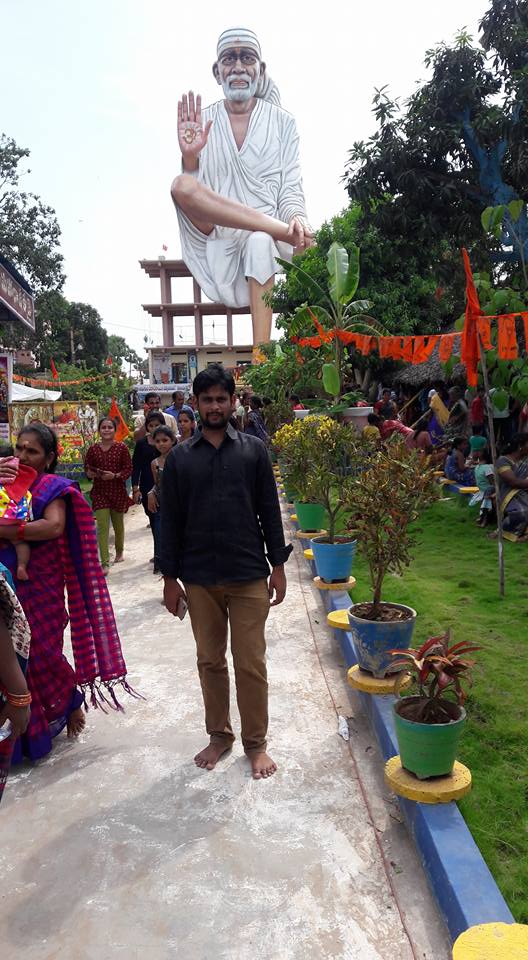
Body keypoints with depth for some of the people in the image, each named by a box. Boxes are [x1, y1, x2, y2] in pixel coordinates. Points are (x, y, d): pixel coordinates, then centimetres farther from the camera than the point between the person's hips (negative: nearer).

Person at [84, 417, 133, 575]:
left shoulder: (122, 448, -5)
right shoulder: (93, 449, 0)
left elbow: (129, 469, -5)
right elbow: (87, 468, 10)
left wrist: (115, 475, -19)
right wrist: (90, 474, -12)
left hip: (118, 491, 0)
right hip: (99, 492, 0)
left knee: (118, 524, 17)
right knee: (102, 526, -8)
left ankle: (119, 552, 42)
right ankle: (105, 563, -8)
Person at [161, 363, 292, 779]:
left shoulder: (254, 450, 1)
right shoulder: (180, 457, 3)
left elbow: (270, 511, 2)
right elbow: (171, 520, 4)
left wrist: (278, 566, -1)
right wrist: (170, 577, 2)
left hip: (248, 576, -1)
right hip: (199, 579, 2)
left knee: (251, 664, 5)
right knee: (210, 661, 14)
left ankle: (256, 742, 23)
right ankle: (219, 734, 32)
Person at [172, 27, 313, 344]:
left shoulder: (282, 122, 10)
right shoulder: (202, 122, 12)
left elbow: (291, 190, 3)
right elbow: (194, 189, 6)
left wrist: (298, 219, -20)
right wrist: (189, 156, -15)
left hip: (266, 232, -1)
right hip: (215, 233, 1)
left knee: (260, 243, -38)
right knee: (181, 185, -28)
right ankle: (286, 233, -29)